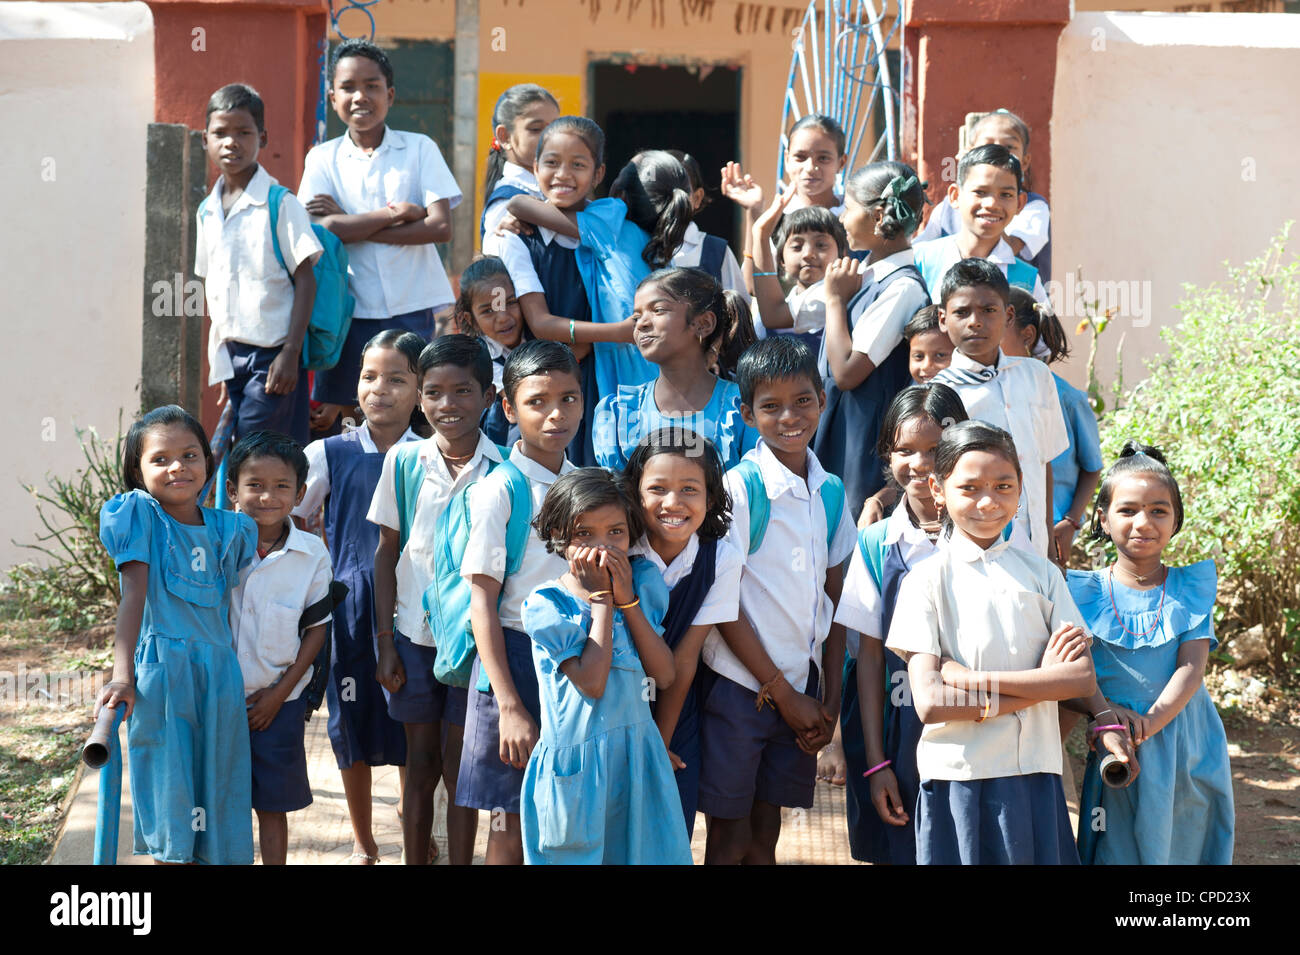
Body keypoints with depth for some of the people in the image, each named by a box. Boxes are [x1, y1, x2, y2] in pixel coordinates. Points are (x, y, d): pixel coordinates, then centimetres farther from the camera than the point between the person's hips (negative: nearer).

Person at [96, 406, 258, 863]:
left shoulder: (226, 530, 11)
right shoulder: (141, 516, -2)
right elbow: (134, 596, -11)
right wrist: (122, 675, -19)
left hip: (220, 674, 4)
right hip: (161, 674, -4)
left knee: (220, 802, 6)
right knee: (170, 797, -2)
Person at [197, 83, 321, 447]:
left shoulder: (280, 205, -8)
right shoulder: (207, 211, 11)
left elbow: (306, 279, -10)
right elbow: (214, 290, 16)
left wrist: (290, 353, -16)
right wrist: (219, 363, 14)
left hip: (272, 353, -6)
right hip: (232, 355, 6)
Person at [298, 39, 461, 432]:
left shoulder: (420, 149, 3)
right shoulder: (323, 158, 6)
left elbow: (441, 227, -9)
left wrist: (352, 226, -10)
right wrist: (395, 213, -12)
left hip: (411, 310, -1)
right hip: (351, 311, 1)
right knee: (329, 416, 1)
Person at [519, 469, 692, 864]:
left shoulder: (643, 583, 3)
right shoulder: (545, 604, -9)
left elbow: (665, 676, -5)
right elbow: (591, 683, -20)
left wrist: (627, 600, -11)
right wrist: (601, 599, -15)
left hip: (639, 753, 4)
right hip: (576, 764, -4)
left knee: (644, 851, 8)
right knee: (577, 850, 5)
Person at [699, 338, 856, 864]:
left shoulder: (831, 492, 6)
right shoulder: (740, 488, -11)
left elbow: (834, 598, 11)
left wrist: (830, 698, 4)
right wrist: (782, 692, -9)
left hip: (801, 690, 5)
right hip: (740, 683, -5)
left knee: (764, 837, 11)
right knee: (730, 837, 2)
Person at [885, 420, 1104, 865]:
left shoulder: (1041, 573, 7)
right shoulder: (927, 579, -2)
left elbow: (1083, 678, -3)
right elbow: (929, 702, -11)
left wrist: (977, 681, -13)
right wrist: (1041, 681, -12)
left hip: (1035, 775, 2)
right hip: (958, 775, -2)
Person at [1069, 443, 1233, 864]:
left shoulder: (1190, 588, 1)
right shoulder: (1086, 592, 0)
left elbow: (1192, 668, -9)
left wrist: (1150, 722, -23)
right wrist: (1104, 710, -25)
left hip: (1186, 746, 1)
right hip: (1119, 750, -1)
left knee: (1183, 844, 8)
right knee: (1117, 849, 1)